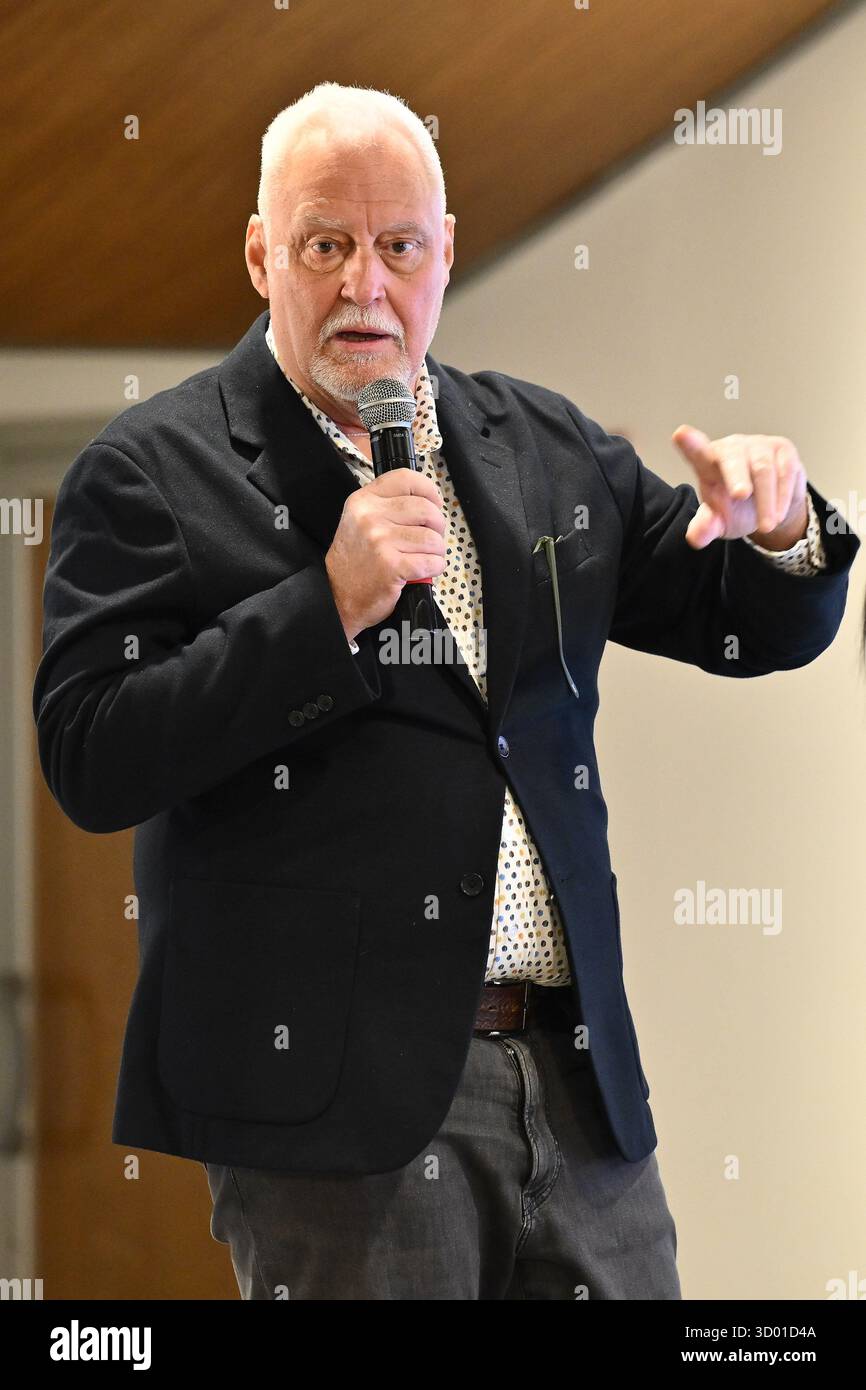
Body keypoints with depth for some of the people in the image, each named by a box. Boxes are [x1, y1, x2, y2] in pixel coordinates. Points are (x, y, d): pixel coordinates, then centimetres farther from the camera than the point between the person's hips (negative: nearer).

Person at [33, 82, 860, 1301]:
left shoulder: (544, 444, 14)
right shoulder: (155, 471, -1)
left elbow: (754, 629, 20)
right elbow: (90, 764, -11)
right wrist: (329, 605, -18)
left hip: (580, 1072, 5)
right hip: (335, 1096, -5)